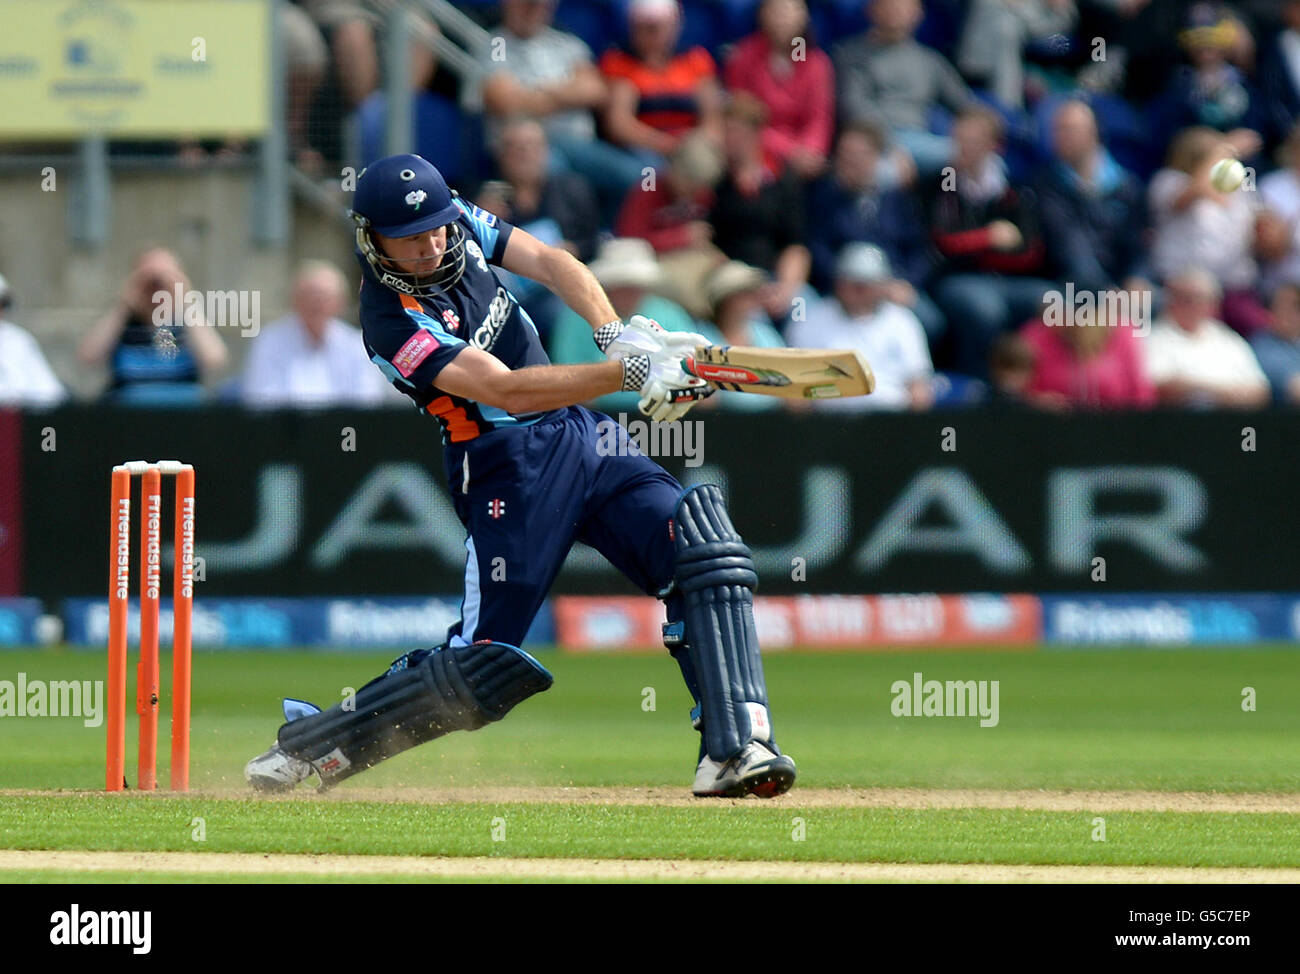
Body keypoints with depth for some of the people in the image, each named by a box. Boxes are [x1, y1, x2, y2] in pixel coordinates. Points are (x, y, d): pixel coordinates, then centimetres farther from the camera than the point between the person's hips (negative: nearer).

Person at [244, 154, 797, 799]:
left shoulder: (459, 221, 2)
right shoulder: (393, 321, -20)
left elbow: (549, 263, -4)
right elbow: (505, 392, -29)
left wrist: (615, 333, -23)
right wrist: (628, 372, -36)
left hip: (578, 433, 7)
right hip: (509, 467, -7)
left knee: (704, 551, -12)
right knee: (486, 667, -9)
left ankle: (733, 750, -16)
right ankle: (309, 741, 10)